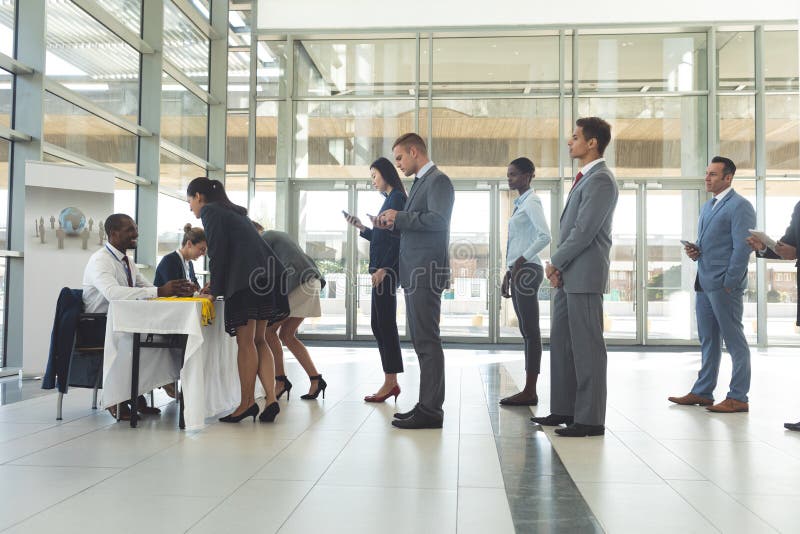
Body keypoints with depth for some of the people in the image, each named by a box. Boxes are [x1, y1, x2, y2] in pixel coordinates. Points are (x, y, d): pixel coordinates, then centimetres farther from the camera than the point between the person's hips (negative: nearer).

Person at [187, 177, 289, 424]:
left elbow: (218, 253, -5)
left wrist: (215, 290, 3)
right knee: (258, 340, 10)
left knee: (245, 342, -4)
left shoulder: (210, 211, 3)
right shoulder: (233, 211, 29)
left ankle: (247, 402, 1)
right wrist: (217, 286, 32)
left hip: (246, 280, -9)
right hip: (267, 276, 9)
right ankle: (271, 398, 4)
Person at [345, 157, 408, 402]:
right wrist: (361, 228, 15)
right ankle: (391, 382, 13)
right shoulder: (390, 199, 21)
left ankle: (390, 382, -4)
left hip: (387, 269, -10)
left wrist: (384, 268, -20)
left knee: (385, 325, -8)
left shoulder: (396, 198, -6)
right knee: (378, 325, 9)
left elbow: (397, 237, -16)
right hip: (382, 269, 10)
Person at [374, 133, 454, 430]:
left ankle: (430, 410, -4)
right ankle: (427, 405, 18)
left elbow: (438, 219, -21)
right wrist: (393, 224, 9)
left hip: (426, 272, -10)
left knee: (427, 341, -8)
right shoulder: (420, 182, 22)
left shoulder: (438, 180, -7)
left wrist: (400, 217, -13)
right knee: (421, 340, 12)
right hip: (415, 273, 10)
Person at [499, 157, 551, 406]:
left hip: (527, 271, -9)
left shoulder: (531, 202, -8)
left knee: (530, 330, -7)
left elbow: (545, 236, -21)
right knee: (527, 330, 8)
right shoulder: (520, 203, 19)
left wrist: (521, 261, -19)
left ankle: (530, 391, -5)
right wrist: (508, 274, 19)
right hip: (518, 272, 10)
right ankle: (528, 391, 11)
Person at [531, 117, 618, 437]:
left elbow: (584, 231, -19)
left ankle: (590, 419, 5)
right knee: (561, 342, 14)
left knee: (587, 347, -3)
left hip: (584, 276, -10)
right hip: (568, 276, 10)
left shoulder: (600, 180, -13)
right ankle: (564, 410, 23)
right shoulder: (585, 178, 18)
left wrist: (555, 263, -9)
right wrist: (560, 267, 8)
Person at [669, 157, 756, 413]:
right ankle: (702, 392, 22)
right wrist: (694, 250, 4)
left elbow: (742, 248, -15)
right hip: (704, 283, 9)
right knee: (708, 341, 14)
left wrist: (729, 284, -18)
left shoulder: (740, 206, -9)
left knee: (735, 342, -1)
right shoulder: (707, 206, 18)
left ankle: (738, 398, 5)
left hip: (725, 285, -9)